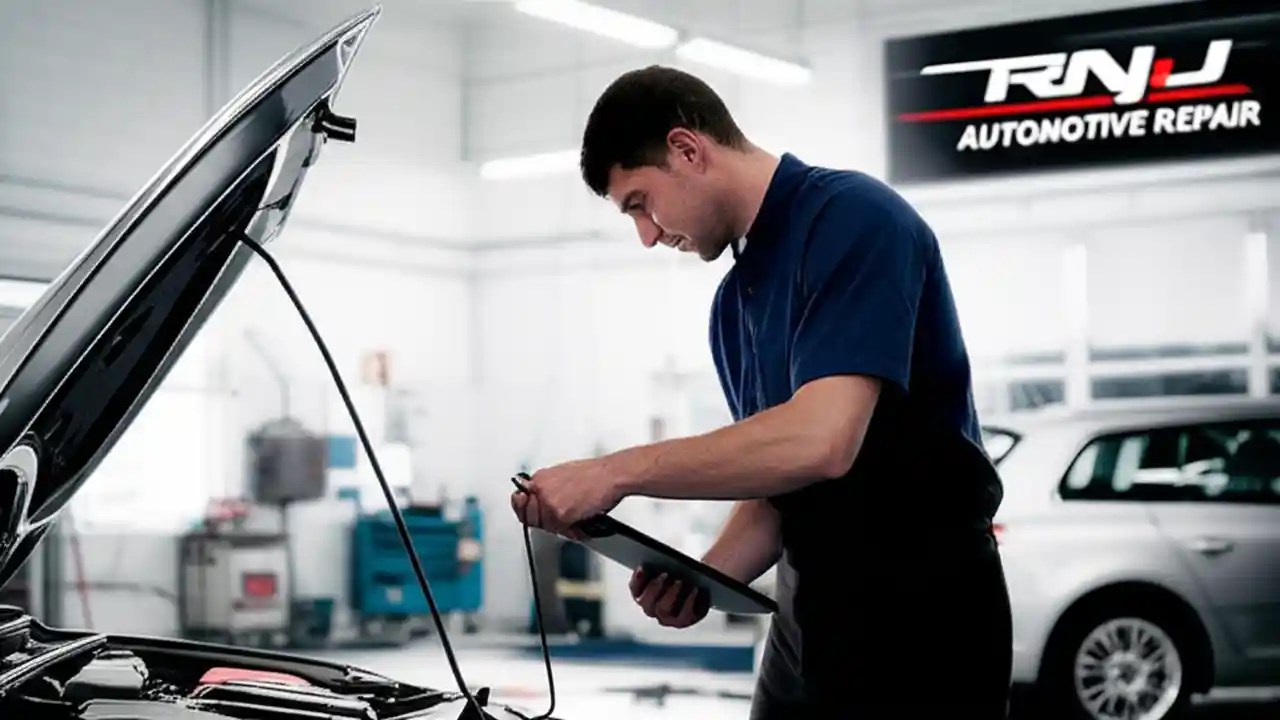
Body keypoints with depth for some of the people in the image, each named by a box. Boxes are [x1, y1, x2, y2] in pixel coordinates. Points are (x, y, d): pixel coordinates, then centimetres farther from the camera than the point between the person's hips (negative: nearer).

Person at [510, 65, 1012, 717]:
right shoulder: (735, 302, 14)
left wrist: (614, 473, -21)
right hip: (810, 609, 8)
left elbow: (819, 440, -26)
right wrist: (705, 579, -3)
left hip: (919, 611, -8)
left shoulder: (854, 217, -14)